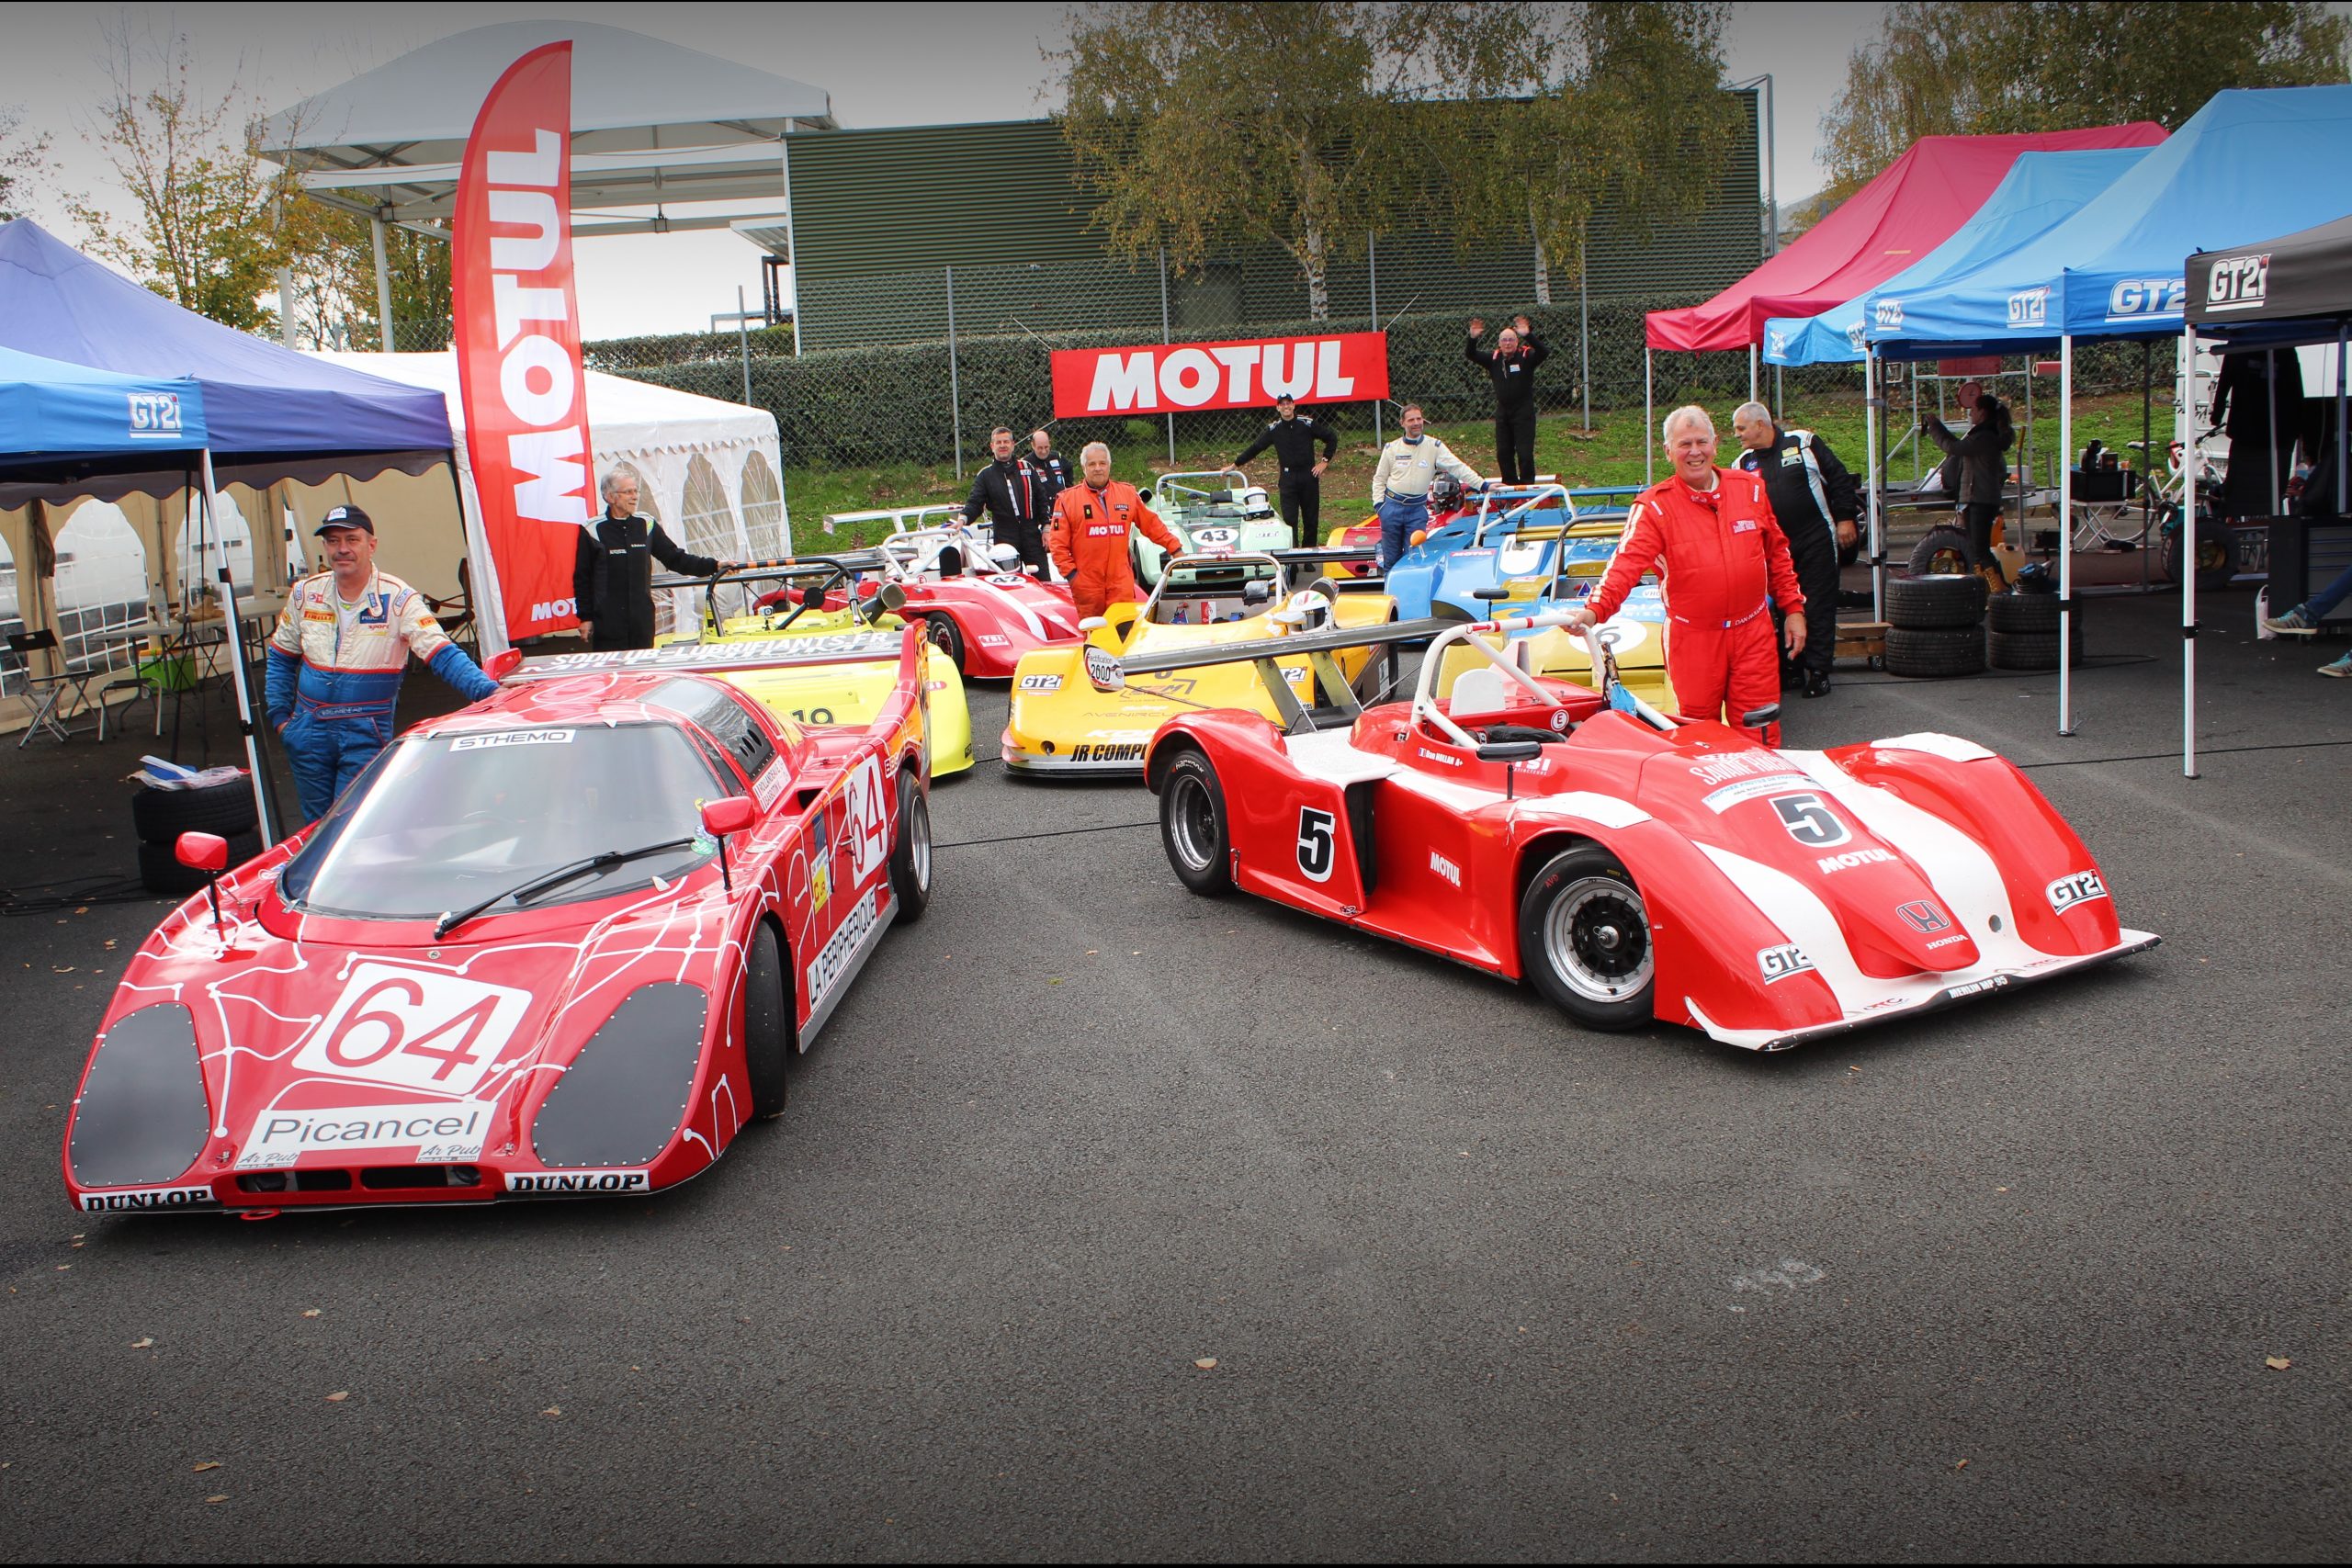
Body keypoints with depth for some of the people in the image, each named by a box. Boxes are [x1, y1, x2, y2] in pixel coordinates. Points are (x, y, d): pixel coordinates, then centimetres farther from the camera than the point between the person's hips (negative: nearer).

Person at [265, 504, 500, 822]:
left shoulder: (399, 599, -11)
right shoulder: (306, 594, 3)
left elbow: (443, 655, -19)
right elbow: (281, 659, 17)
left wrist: (489, 691, -34)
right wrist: (280, 717, 10)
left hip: (367, 736, -4)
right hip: (309, 733, 4)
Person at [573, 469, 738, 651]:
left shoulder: (646, 525, 8)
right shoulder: (592, 531, -3)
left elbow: (675, 558, 11)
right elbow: (581, 579, 1)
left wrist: (714, 566, 3)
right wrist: (585, 617, 0)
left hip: (642, 621, 4)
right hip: (607, 622, -4)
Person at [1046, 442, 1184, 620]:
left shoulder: (1127, 493, 11)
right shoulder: (1067, 499, 3)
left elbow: (1151, 524, 17)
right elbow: (1058, 543, 2)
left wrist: (1175, 548, 15)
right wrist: (1070, 572, -5)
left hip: (1121, 582, 1)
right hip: (1086, 584, -1)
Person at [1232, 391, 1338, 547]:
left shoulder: (1307, 423, -2)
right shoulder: (1273, 429, 2)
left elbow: (1331, 438, 7)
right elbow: (1254, 448, 11)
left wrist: (1325, 461, 1)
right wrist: (1235, 465, 13)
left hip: (1309, 475, 0)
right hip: (1288, 478, 0)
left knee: (1311, 519, 6)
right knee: (1289, 519, -8)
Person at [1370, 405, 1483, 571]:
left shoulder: (1434, 446, -1)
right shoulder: (1391, 448, 3)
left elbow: (1458, 467, -6)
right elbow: (1379, 479, 11)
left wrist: (1483, 484, -16)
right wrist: (1378, 504, -1)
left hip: (1418, 509, -1)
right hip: (1392, 507, 1)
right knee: (1391, 558, 4)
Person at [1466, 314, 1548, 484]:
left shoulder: (1526, 356, -7)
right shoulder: (1494, 359, 5)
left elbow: (1544, 353, -24)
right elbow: (1471, 355, 2)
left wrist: (1528, 336, -38)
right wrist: (1473, 338, -19)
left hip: (1524, 412, -5)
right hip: (1502, 411, 5)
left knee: (1525, 453, -7)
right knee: (1503, 453, 8)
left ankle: (1527, 487, 3)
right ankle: (1510, 484, 21)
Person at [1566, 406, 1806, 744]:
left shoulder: (1750, 489, 6)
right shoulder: (1655, 506, -5)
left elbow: (1777, 553, 15)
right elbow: (1627, 563, -17)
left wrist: (1794, 607, 13)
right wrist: (1595, 609, -33)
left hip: (1753, 633, 2)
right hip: (1692, 638, -2)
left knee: (1760, 732, 4)